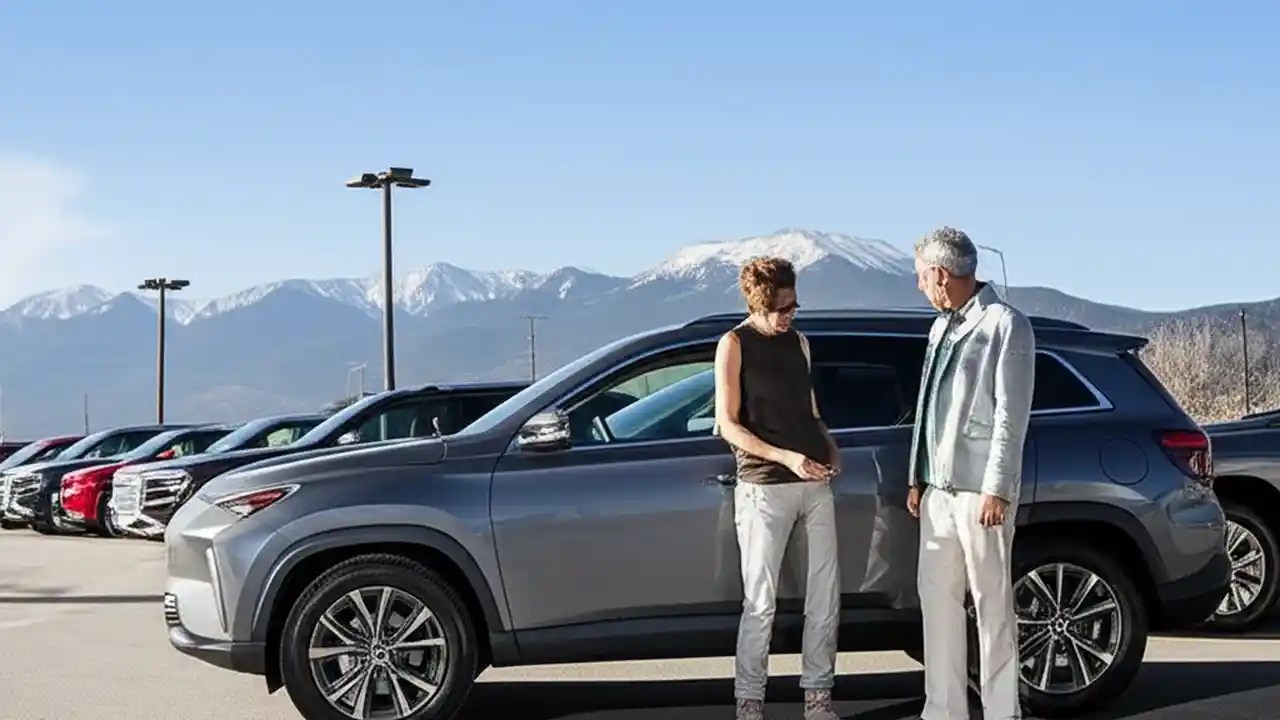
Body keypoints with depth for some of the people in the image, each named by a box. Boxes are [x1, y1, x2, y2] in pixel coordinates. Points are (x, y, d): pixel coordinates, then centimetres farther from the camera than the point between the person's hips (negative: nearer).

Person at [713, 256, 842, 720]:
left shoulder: (798, 342, 14)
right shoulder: (735, 344, -2)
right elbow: (728, 425, -7)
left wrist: (829, 448, 3)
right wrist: (786, 457, -17)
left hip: (815, 483, 6)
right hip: (765, 488, -5)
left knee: (825, 596, 6)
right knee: (761, 601, -3)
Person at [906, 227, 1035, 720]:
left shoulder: (1006, 325, -7)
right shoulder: (941, 327, 16)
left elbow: (1011, 414, -12)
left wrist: (997, 489, -16)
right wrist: (918, 478, 17)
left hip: (980, 490, -8)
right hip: (938, 489, 8)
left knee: (992, 604, -1)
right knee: (937, 597, 9)